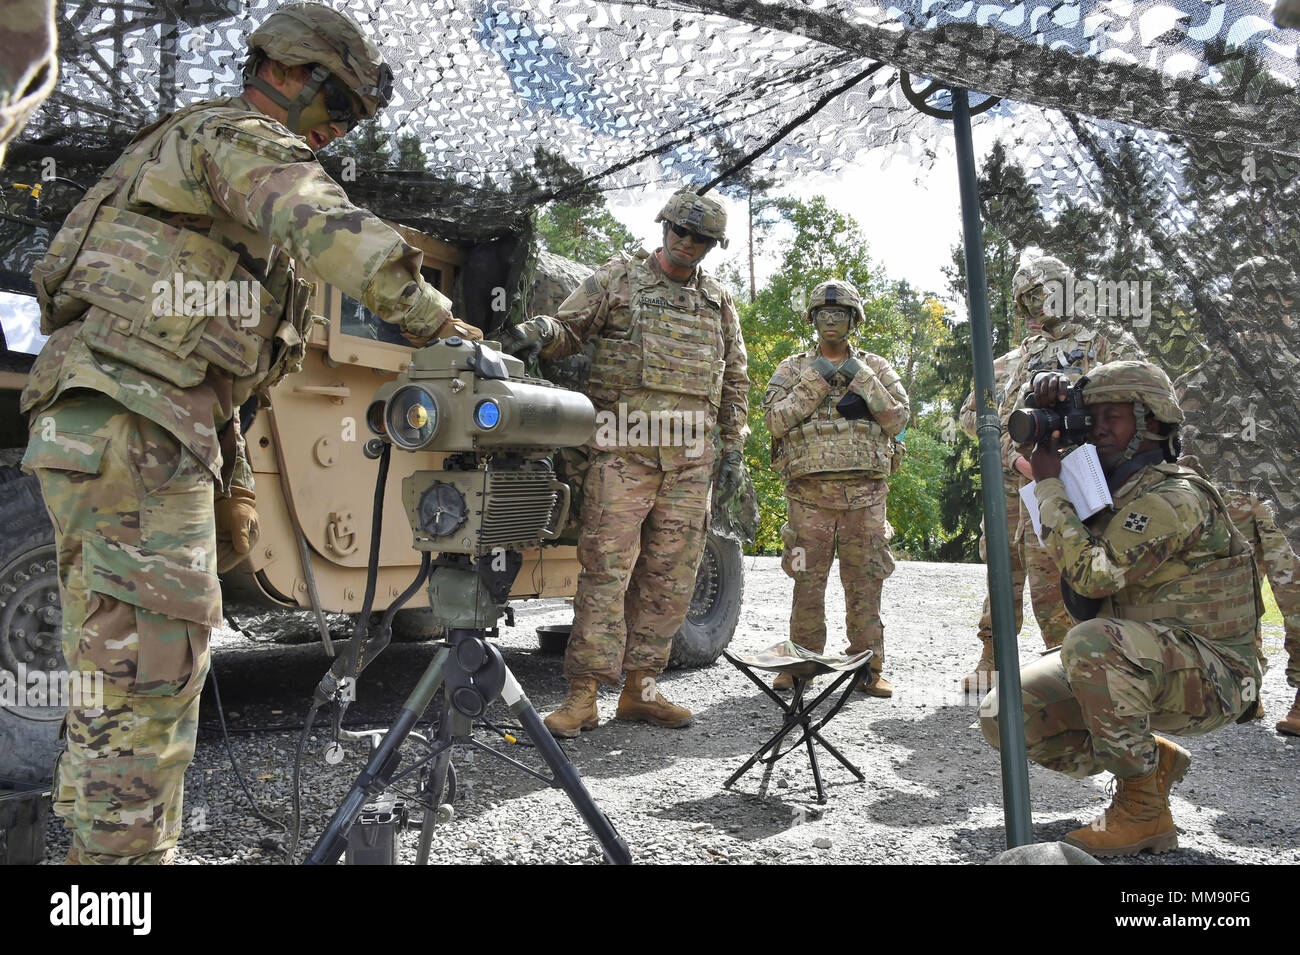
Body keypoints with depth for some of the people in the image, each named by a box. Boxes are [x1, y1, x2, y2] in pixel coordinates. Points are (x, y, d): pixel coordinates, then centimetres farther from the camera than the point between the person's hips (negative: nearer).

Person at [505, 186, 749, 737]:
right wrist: (537, 333, -18)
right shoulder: (618, 278, 8)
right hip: (623, 450, -4)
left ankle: (639, 689, 14)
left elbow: (734, 382, 22)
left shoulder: (719, 303, 18)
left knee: (669, 576, 4)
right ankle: (583, 696, -5)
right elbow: (569, 329, 6)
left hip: (690, 460, 4)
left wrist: (733, 450, 16)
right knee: (607, 568, -9)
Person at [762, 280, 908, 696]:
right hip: (810, 492, -1)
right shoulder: (793, 369, 11)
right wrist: (816, 382, -10)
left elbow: (898, 419, 1)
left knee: (865, 583, 3)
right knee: (808, 584, 1)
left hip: (865, 493, 1)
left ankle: (868, 668, 13)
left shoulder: (875, 368, 13)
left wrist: (861, 381, -7)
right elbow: (776, 420, -4)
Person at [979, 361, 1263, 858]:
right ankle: (1155, 760, 9)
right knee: (1004, 715, -6)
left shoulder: (1174, 496, -20)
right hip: (1126, 668, 8)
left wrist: (1050, 485, -19)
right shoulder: (1109, 485, 7)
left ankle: (1144, 809, -19)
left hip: (1212, 676, -8)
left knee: (1092, 640, -39)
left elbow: (1093, 574, -29)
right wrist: (1049, 410, -3)